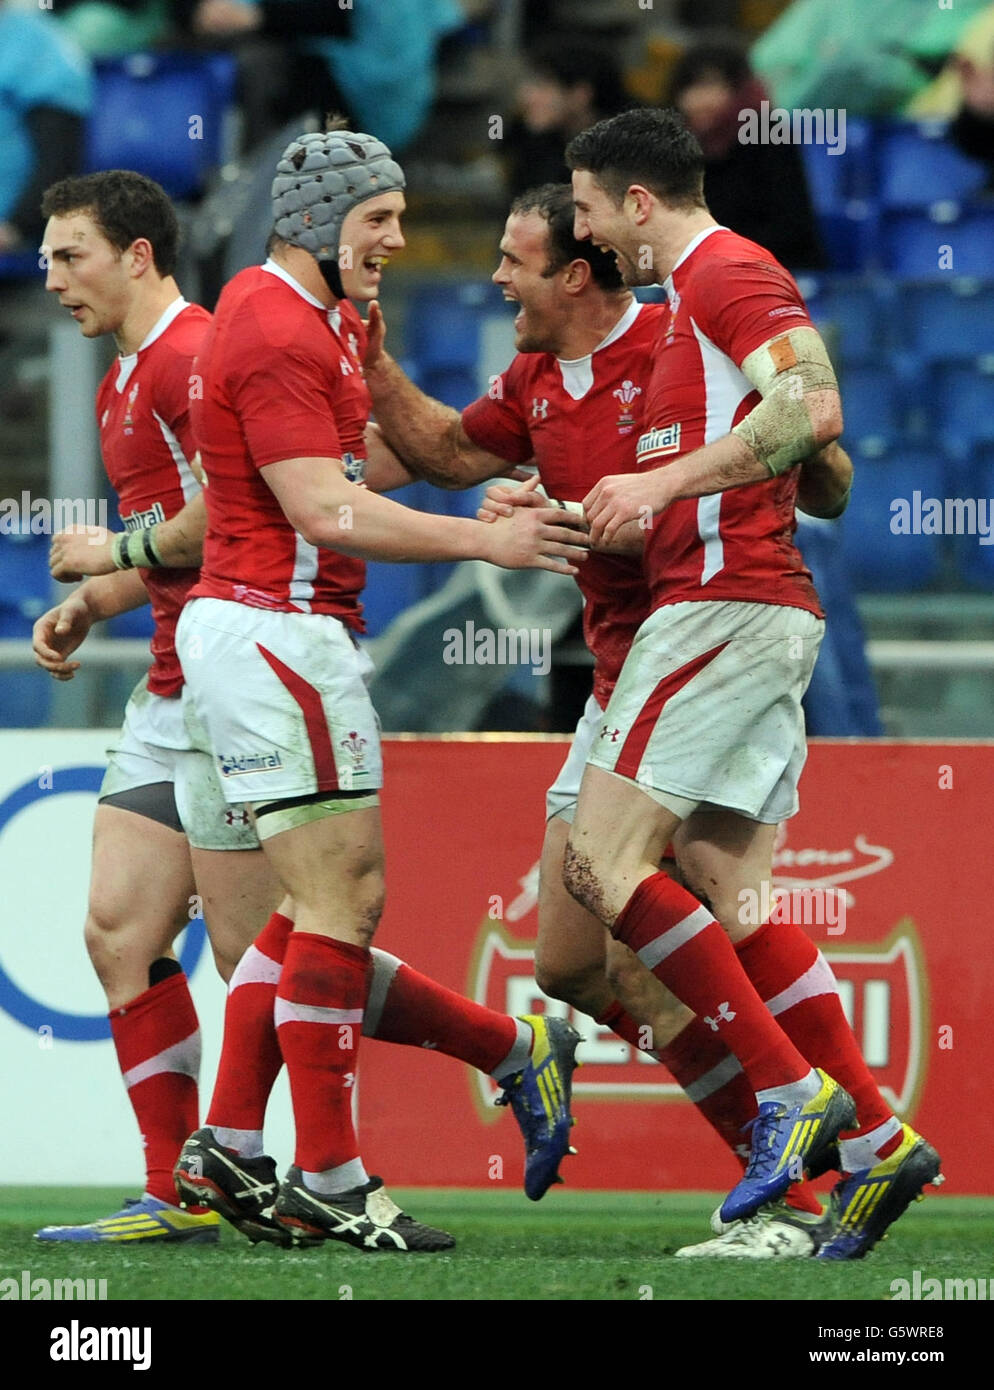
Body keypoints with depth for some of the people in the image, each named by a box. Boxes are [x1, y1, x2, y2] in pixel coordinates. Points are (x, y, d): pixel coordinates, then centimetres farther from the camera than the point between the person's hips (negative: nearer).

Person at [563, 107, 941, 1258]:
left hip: (725, 604, -10)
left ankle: (791, 1089, -13)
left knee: (604, 863, -11)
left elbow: (813, 407, -24)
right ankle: (873, 1139, 0)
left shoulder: (727, 275, -8)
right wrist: (572, 513, 26)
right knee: (731, 896, 5)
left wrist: (664, 479, -21)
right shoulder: (693, 297, 24)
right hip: (758, 612, 10)